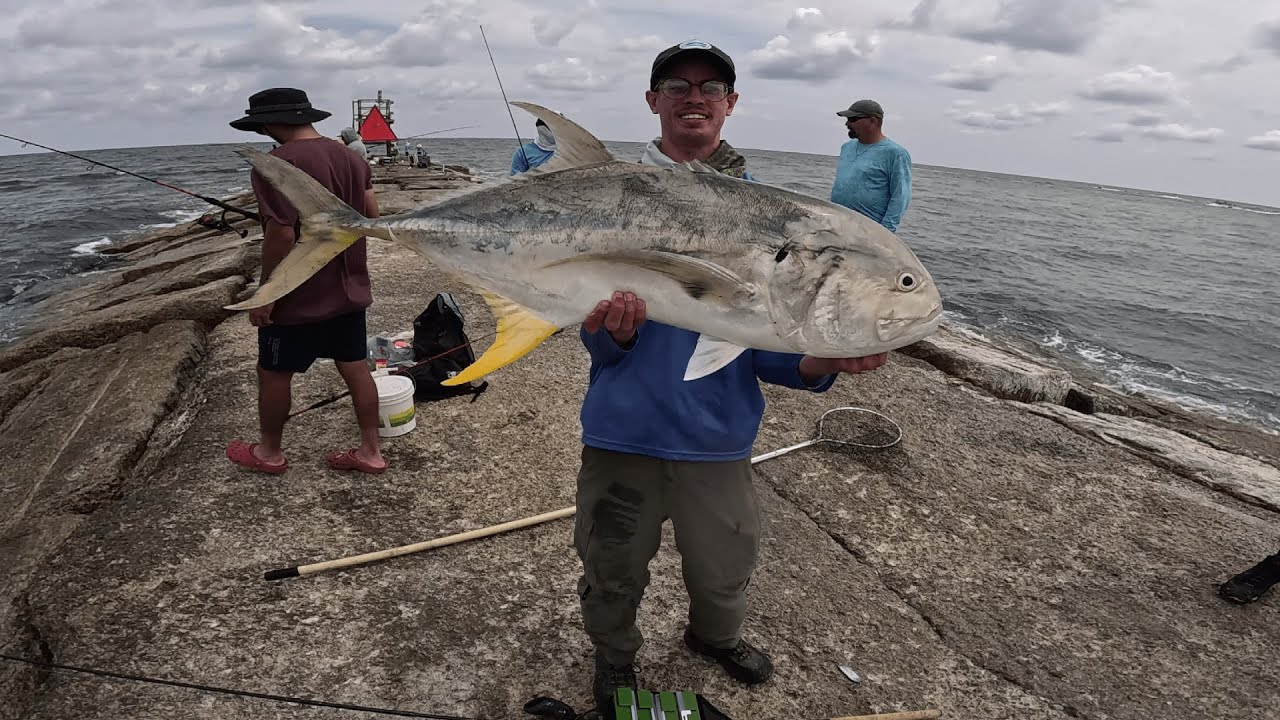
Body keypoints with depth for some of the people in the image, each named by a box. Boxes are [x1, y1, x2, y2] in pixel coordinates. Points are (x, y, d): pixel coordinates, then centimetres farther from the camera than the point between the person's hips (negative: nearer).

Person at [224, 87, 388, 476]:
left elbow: (281, 234, -23)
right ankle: (370, 451, 19)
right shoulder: (351, 156, 5)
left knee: (274, 373, 12)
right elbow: (372, 214, 7)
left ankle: (268, 451, 29)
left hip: (300, 297, -7)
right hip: (350, 289, 7)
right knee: (356, 368, 12)